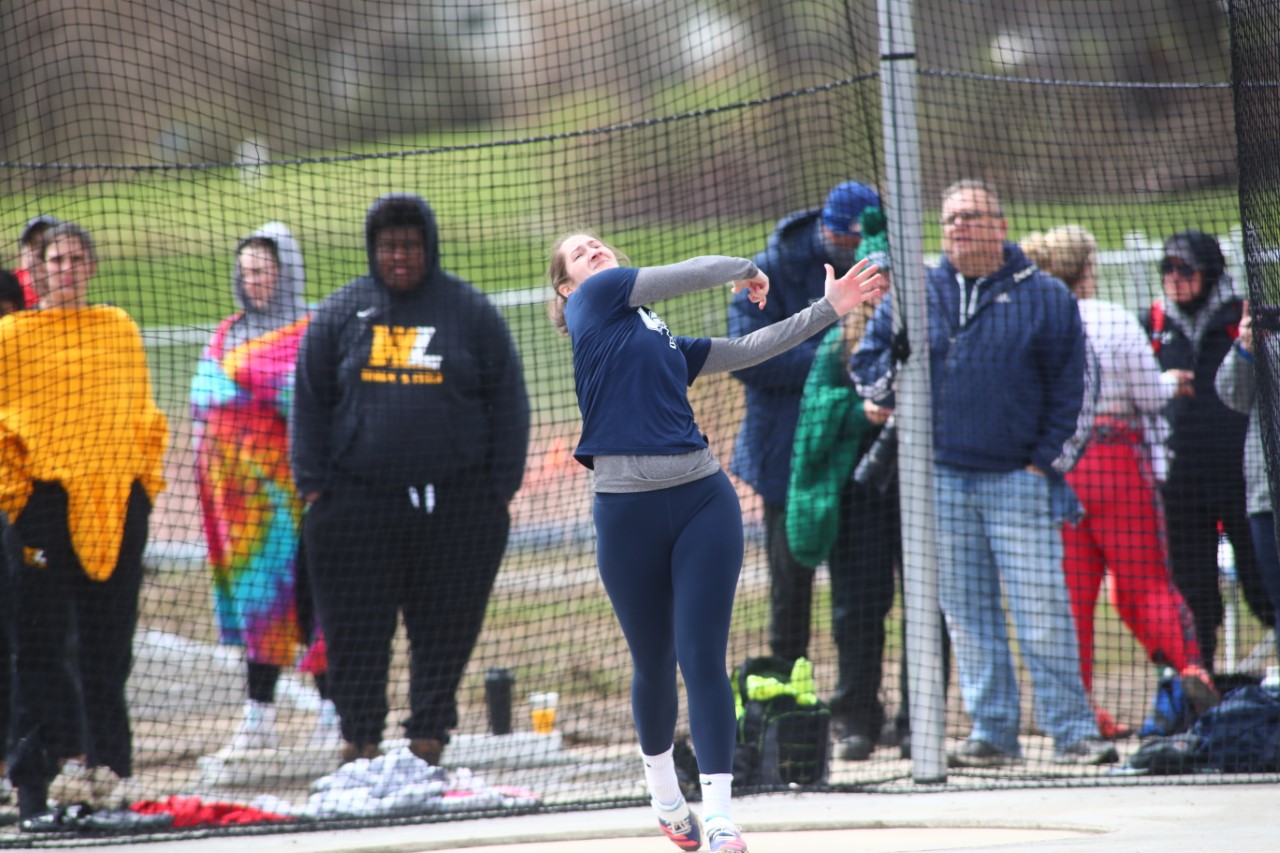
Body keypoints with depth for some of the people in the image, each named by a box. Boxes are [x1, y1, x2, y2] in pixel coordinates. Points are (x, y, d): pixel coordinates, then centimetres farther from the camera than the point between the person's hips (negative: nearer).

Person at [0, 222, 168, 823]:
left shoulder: (119, 329, 13)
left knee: (109, 643, 7)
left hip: (116, 502, 3)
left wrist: (147, 479, 7)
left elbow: (142, 412, 16)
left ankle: (110, 762, 14)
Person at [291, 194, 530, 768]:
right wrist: (311, 483, 1)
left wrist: (501, 487, 1)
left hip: (455, 503, 0)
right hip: (357, 500, 0)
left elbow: (507, 403, 8)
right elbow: (310, 402, 10)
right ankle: (360, 740, 8)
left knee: (445, 630, 2)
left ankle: (429, 738, 11)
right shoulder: (339, 313, 9)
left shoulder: (470, 312, 7)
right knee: (356, 632, 0)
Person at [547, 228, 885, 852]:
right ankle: (664, 791, 33)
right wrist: (746, 271, 25)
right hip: (627, 512, -3)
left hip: (703, 500, 3)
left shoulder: (670, 346, 21)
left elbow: (752, 349, 25)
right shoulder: (594, 301, 4)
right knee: (653, 662, 9)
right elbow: (694, 274, 6)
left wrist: (830, 309, 20)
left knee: (703, 658, -6)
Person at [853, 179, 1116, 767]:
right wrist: (893, 388, 2)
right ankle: (992, 734, 9)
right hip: (941, 480, 3)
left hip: (1019, 480, -3)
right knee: (967, 616, 4)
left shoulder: (1045, 298, 4)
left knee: (1043, 612, -8)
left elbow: (1067, 389, 3)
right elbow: (866, 361, 21)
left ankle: (1072, 732, -5)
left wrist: (1047, 461, -4)